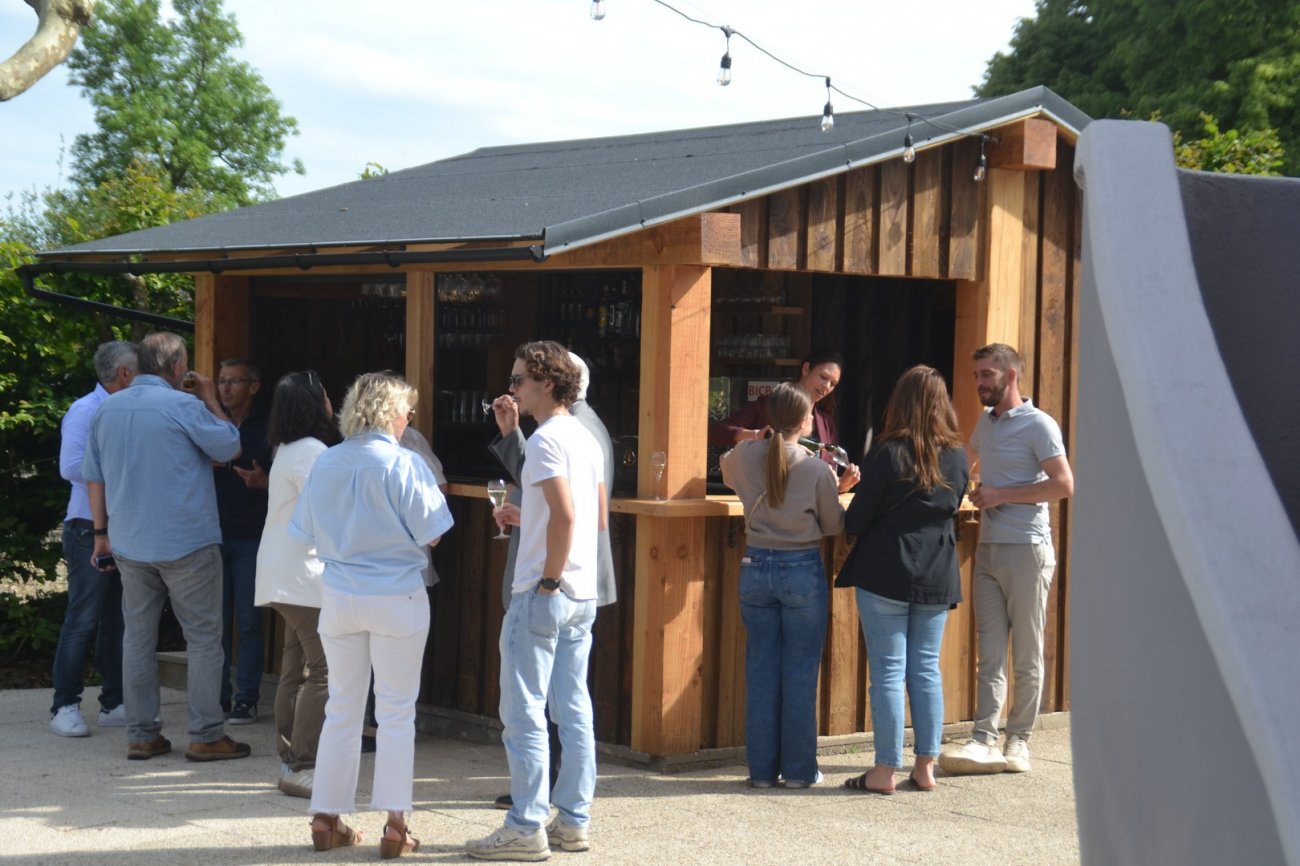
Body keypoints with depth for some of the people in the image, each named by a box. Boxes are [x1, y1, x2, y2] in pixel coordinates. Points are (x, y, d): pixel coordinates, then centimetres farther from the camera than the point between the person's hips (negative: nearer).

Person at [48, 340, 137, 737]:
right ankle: (64, 707, -1)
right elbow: (70, 466, -19)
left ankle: (114, 704, 15)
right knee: (82, 620, -6)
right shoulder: (85, 412, -8)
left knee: (117, 621, 9)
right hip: (90, 530, -7)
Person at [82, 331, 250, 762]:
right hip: (187, 544, -5)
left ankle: (141, 735, 11)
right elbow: (229, 447, -2)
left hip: (129, 545, 5)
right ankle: (206, 735, 1)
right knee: (203, 637, 2)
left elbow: (93, 476, 12)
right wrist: (211, 400, 8)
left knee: (138, 637, 10)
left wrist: (102, 531, 19)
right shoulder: (183, 406, -12)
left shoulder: (107, 408, 7)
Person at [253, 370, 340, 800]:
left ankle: (290, 761, 15)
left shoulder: (287, 451, 17)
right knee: (325, 669, -10)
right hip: (305, 574, -11)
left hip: (282, 572, 11)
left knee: (296, 667, 12)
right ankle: (302, 766, -10)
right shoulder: (311, 451, -14)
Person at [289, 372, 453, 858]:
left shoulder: (326, 464, 0)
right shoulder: (404, 465, -12)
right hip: (396, 597, -4)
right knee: (396, 711, 4)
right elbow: (430, 535, -10)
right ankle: (394, 826, 5)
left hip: (340, 595, 4)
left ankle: (327, 819, 17)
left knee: (342, 707, 14)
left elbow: (308, 535, 6)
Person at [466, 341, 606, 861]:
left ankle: (527, 828, -1)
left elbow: (565, 515, -25)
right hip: (583, 597, 9)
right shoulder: (586, 439, 13)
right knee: (573, 710, 11)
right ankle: (573, 821, 16)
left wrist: (549, 580, -18)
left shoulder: (545, 439, -14)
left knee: (524, 713, -3)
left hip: (543, 597, -9)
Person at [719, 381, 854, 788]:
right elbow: (834, 526, -1)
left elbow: (727, 470, 22)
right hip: (803, 571, -3)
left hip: (756, 566, 3)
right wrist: (838, 490, 14)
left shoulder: (746, 455, -3)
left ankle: (762, 767, 12)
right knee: (800, 671, 5)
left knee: (761, 670, 9)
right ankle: (798, 768, 10)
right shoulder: (817, 469, -12)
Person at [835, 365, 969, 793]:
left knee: (888, 670, 0)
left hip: (885, 576, -4)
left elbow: (855, 522, -9)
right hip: (937, 579, 5)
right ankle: (926, 766, 14)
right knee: (927, 668, 11)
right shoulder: (957, 458, 2)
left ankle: (886, 770, 4)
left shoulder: (888, 454, -13)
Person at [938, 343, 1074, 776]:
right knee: (990, 652, 0)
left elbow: (1063, 484, -17)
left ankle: (1018, 741, 6)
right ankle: (984, 740, -4)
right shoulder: (985, 423, 15)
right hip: (988, 548, 7)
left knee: (1026, 654, 1)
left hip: (1026, 549, -7)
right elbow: (966, 461, 37)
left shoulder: (1038, 424, -7)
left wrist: (1002, 495, -14)